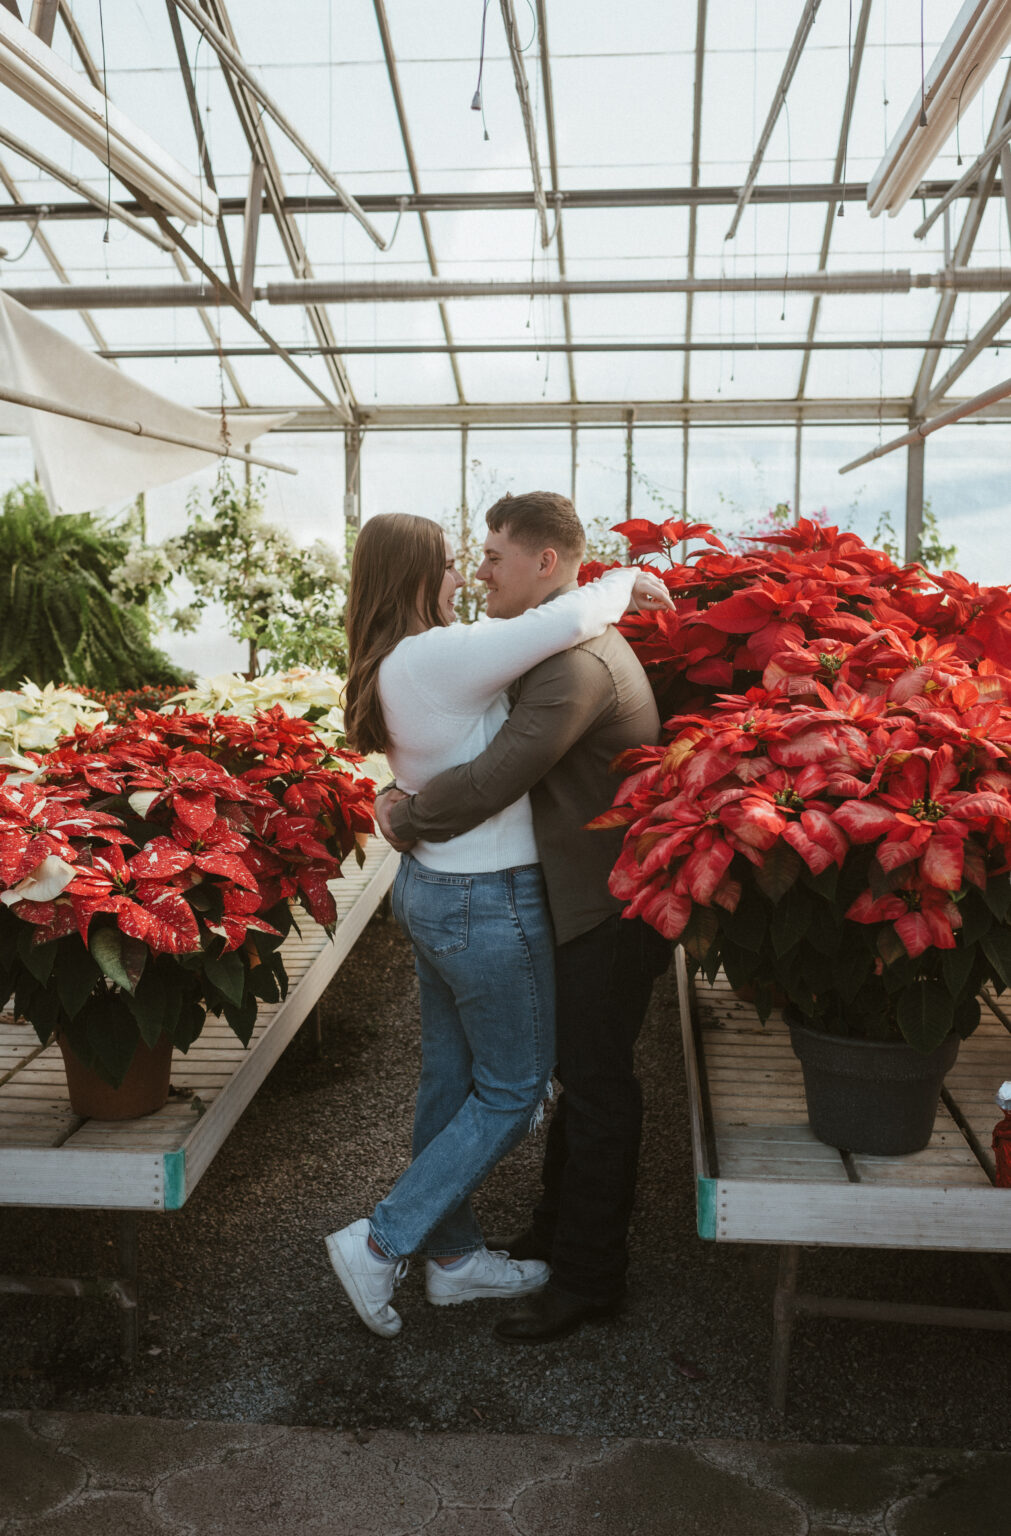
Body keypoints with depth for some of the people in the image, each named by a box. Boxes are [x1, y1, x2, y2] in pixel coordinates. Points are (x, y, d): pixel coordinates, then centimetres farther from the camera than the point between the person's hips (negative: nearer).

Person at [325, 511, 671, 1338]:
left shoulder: (392, 667, 5)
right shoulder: (438, 657, -24)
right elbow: (569, 621, -27)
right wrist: (627, 580, -8)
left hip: (429, 888, 9)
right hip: (488, 903, -9)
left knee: (451, 1080, 18)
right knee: (511, 1091, 7)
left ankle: (455, 1255, 34)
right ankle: (381, 1242, 12)